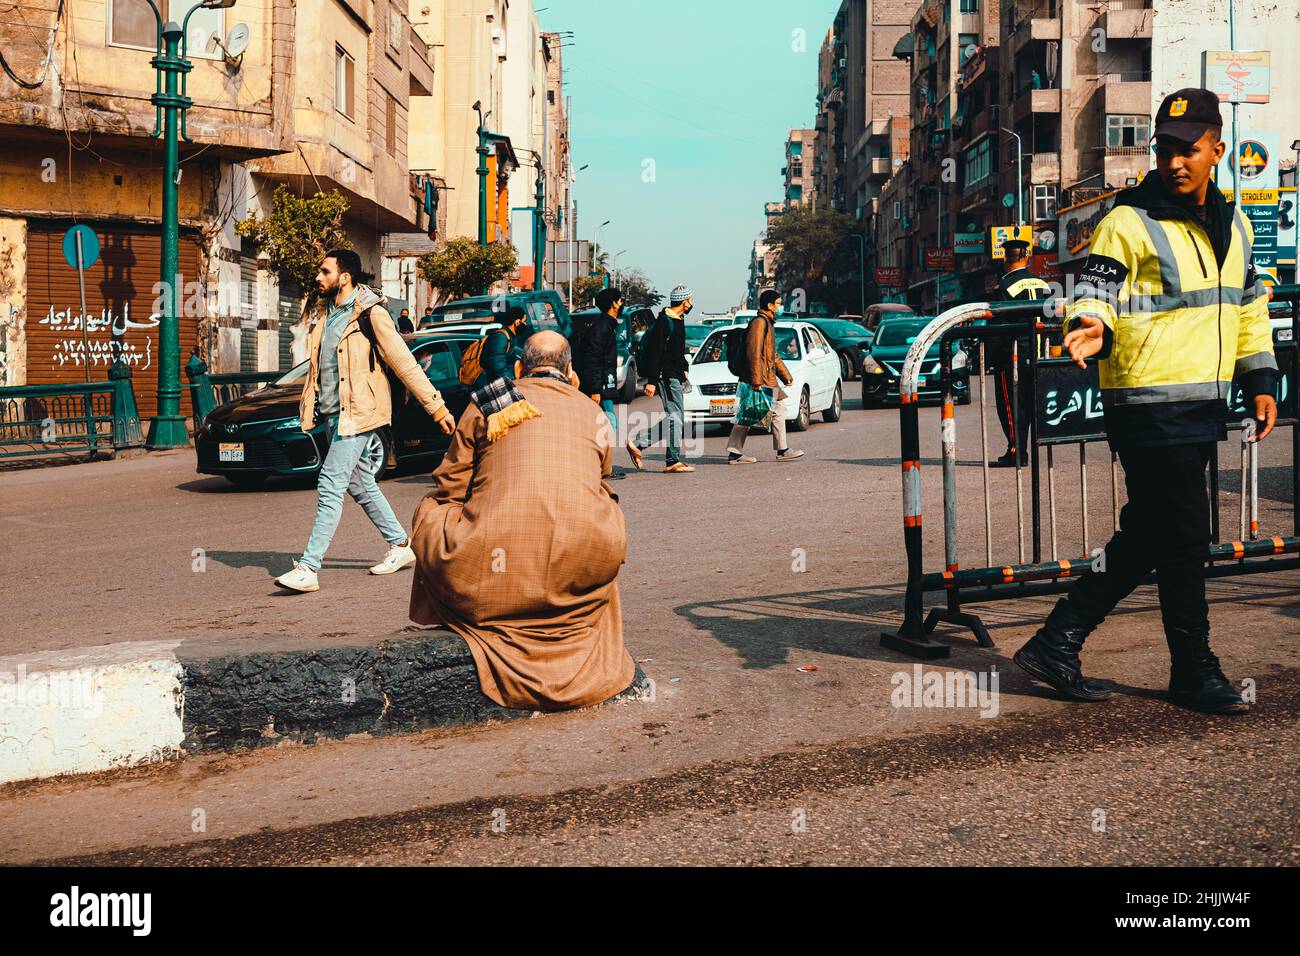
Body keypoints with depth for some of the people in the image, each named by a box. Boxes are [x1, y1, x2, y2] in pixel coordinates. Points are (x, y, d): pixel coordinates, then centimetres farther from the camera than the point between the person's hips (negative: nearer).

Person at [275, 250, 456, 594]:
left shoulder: (371, 315, -12)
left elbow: (406, 365, -11)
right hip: (333, 413, 9)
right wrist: (309, 405, 22)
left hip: (358, 414, -9)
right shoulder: (325, 314, 12)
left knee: (330, 487, -12)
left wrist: (437, 409, -10)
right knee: (360, 485, 16)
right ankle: (401, 546, 30)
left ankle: (308, 568, -13)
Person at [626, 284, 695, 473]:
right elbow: (655, 353, -19)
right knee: (675, 417, -6)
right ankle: (673, 462, 0)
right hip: (668, 376, -10)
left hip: (675, 375, 10)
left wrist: (683, 369, 21)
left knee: (674, 418, 10)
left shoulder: (677, 321, 17)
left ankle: (637, 441, 12)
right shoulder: (664, 322, -14)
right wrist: (651, 381, -22)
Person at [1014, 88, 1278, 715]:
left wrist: (1261, 381, 20)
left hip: (1205, 406, 8)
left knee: (1148, 538, 10)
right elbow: (1096, 296, -13)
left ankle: (1058, 642, 18)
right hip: (1149, 407, -8)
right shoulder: (1127, 223, -7)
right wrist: (1091, 327, -36)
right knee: (1184, 540, -3)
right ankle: (1194, 671, 13)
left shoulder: (1233, 225, 16)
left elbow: (1249, 307, 25)